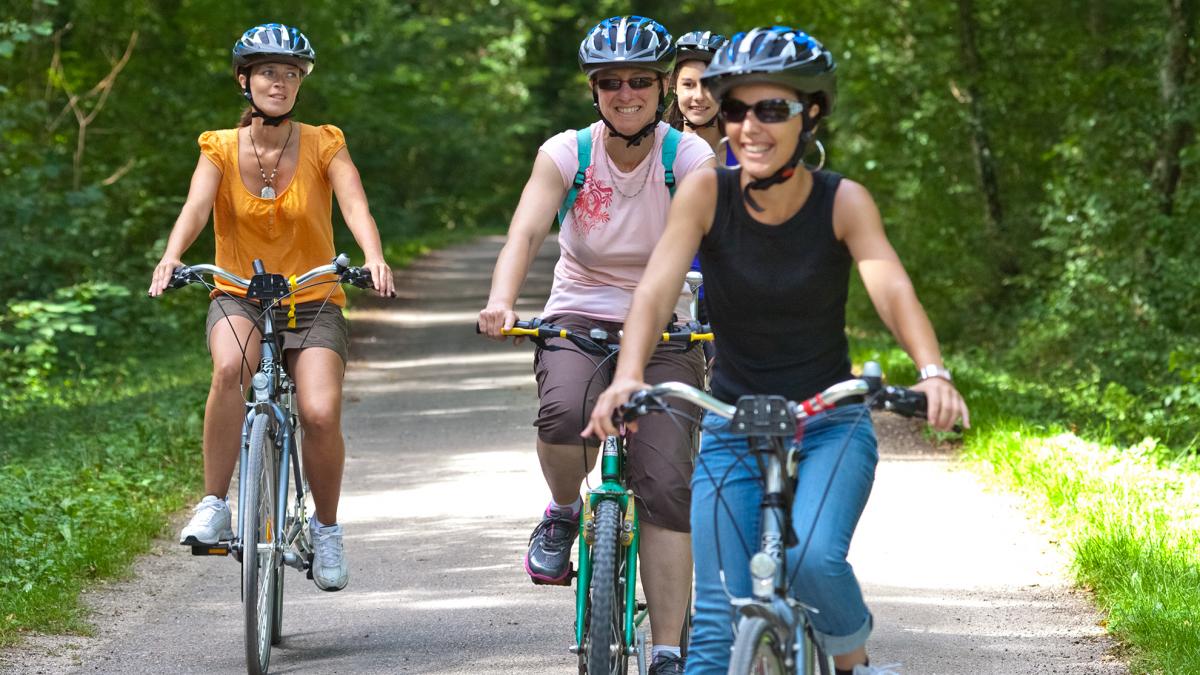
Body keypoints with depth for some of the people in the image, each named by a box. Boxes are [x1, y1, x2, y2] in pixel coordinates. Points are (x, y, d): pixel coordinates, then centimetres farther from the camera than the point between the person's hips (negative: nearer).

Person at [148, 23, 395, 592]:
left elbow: (355, 205, -18)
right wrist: (171, 256, -39)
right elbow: (196, 207, -18)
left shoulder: (324, 145, -3)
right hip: (239, 297, 0)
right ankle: (213, 506, -23)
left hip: (312, 303, 0)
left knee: (321, 415, -22)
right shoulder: (221, 149, -1)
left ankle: (326, 527, 5)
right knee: (230, 366, -35)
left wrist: (374, 257, -39)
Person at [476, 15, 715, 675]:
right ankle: (562, 513, 0)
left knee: (667, 484, -15)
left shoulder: (690, 157, -8)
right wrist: (501, 301, -40)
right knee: (564, 415, -33)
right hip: (577, 322, 0)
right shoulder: (566, 153, -6)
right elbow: (526, 230, -20)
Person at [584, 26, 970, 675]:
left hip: (830, 426, -1)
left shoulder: (844, 202, -12)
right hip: (732, 429, 1)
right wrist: (627, 376, -41)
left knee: (814, 558, -27)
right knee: (719, 622, -6)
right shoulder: (706, 192, -11)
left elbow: (892, 289, -26)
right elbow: (655, 288, -22)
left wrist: (933, 371, -45)